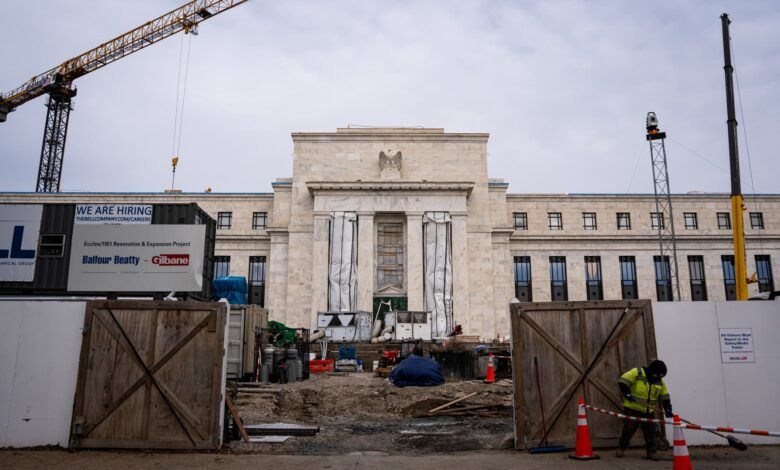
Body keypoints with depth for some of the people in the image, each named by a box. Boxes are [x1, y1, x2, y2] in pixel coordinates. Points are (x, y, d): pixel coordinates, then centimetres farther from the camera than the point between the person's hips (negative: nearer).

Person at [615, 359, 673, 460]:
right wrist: (627, 393, -28)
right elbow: (622, 381, -18)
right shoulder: (637, 373, -15)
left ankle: (651, 452, 17)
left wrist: (668, 409, -2)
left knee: (651, 432, 5)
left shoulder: (660, 381, 4)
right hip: (632, 409, -5)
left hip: (648, 412, 5)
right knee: (628, 429, -1)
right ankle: (621, 448, 16)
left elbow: (665, 397, 9)